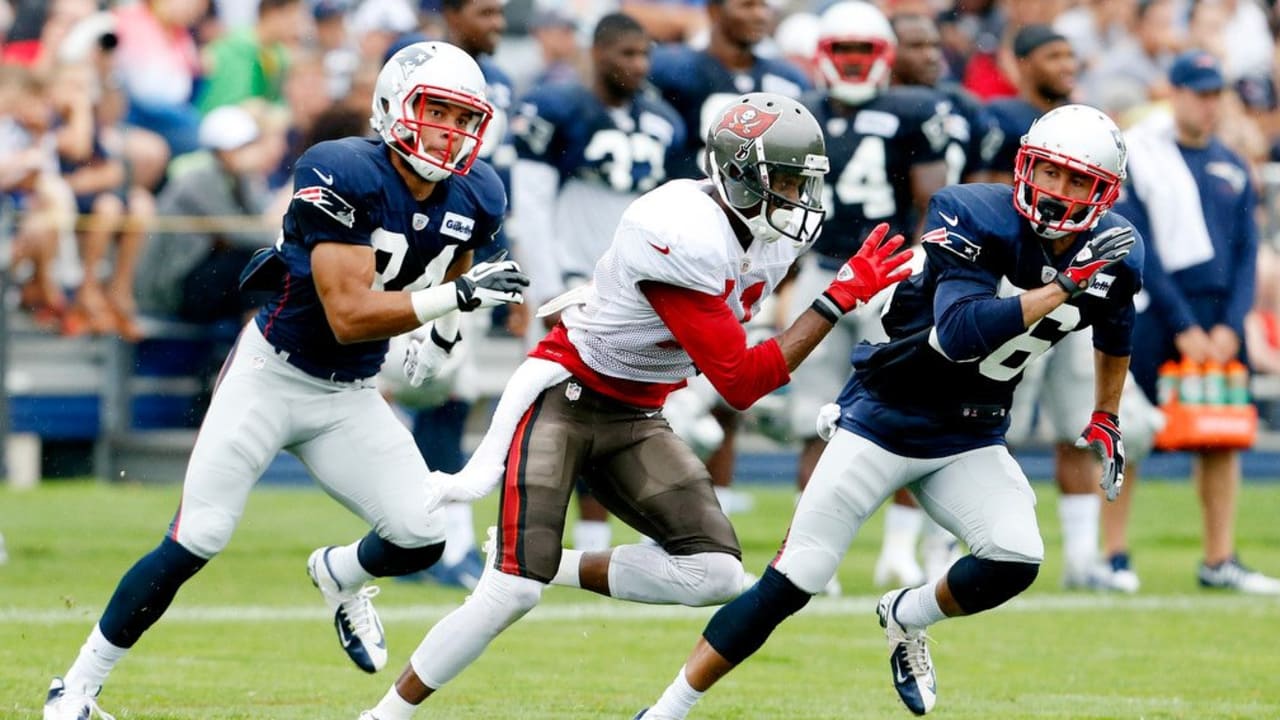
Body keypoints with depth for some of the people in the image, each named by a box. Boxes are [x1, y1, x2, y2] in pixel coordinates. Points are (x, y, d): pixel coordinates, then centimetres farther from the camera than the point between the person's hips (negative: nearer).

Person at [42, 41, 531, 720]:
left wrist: (441, 329, 1)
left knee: (423, 535, -11)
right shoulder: (346, 176, -25)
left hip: (348, 399, 5)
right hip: (271, 376, -5)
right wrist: (455, 297, -33)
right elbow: (349, 316, -29)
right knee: (191, 545, -8)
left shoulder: (472, 200, -5)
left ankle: (339, 574, 25)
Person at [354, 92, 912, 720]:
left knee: (716, 574, -12)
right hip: (561, 396, -8)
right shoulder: (688, 236, -28)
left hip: (635, 421, 8)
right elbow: (739, 384, -27)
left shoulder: (772, 238, -2)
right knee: (512, 593, -17)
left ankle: (557, 569, 7)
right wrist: (841, 299, -28)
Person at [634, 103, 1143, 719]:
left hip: (969, 441, 5)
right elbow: (962, 334, -36)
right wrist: (1064, 287, -36)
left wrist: (1106, 419, 18)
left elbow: (1116, 333, 18)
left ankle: (904, 618, 12)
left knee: (1015, 562, -20)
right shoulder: (977, 219, -23)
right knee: (788, 586, -8)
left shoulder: (1111, 256, -6)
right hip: (884, 419, -5)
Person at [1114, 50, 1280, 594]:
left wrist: (1230, 324, -4)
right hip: (1149, 317, -5)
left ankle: (1220, 560, 8)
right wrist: (1182, 326, -12)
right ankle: (1113, 554, 2)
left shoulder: (1231, 168, 13)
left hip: (1218, 322, 5)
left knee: (1223, 438, 3)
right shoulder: (1137, 156, -4)